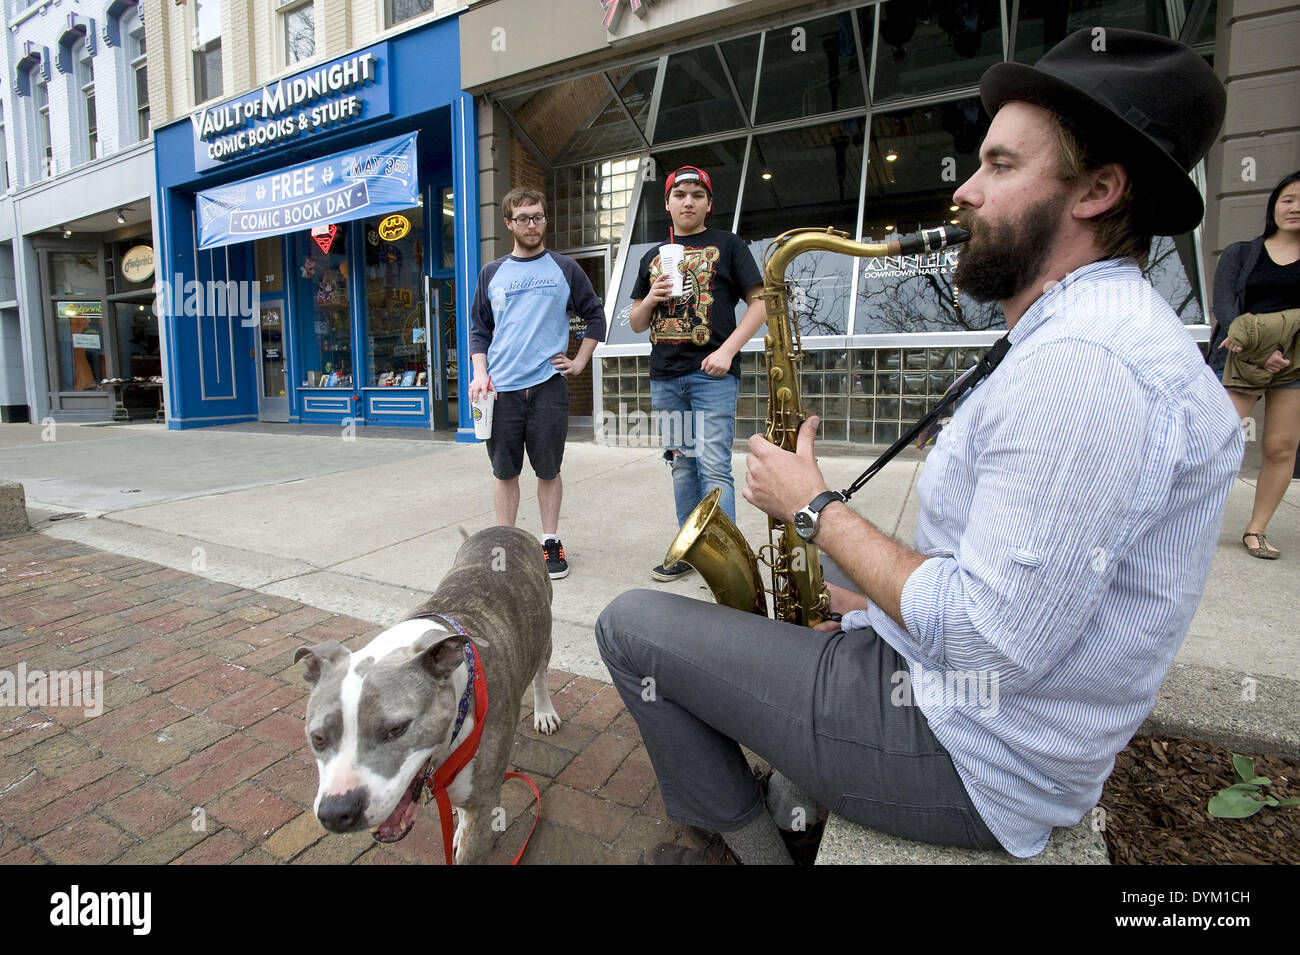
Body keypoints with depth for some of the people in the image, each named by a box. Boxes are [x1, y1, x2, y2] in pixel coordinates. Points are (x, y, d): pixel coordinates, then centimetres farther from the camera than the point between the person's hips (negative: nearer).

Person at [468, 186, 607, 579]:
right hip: (501, 388, 2)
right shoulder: (492, 273, 11)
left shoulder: (565, 269, 7)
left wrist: (580, 362, 4)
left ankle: (551, 543, 17)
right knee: (505, 471, 7)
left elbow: (595, 315, 13)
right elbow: (479, 329, 13)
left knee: (548, 470, 5)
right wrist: (480, 374, -1)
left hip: (549, 386, -1)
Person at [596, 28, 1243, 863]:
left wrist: (816, 508, -18)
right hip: (955, 697, 10)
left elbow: (993, 645, -28)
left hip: (967, 761, -10)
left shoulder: (1083, 362, -26)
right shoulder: (1094, 329, 10)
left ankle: (746, 839, 14)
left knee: (631, 625, -6)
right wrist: (874, 603, 7)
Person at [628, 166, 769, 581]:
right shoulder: (653, 258, 19)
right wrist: (651, 298, -2)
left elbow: (759, 303, -1)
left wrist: (728, 349, -13)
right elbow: (635, 324, 20)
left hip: (712, 374, -5)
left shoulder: (727, 245, 6)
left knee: (713, 466, -11)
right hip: (665, 376, 5)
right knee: (682, 465, 10)